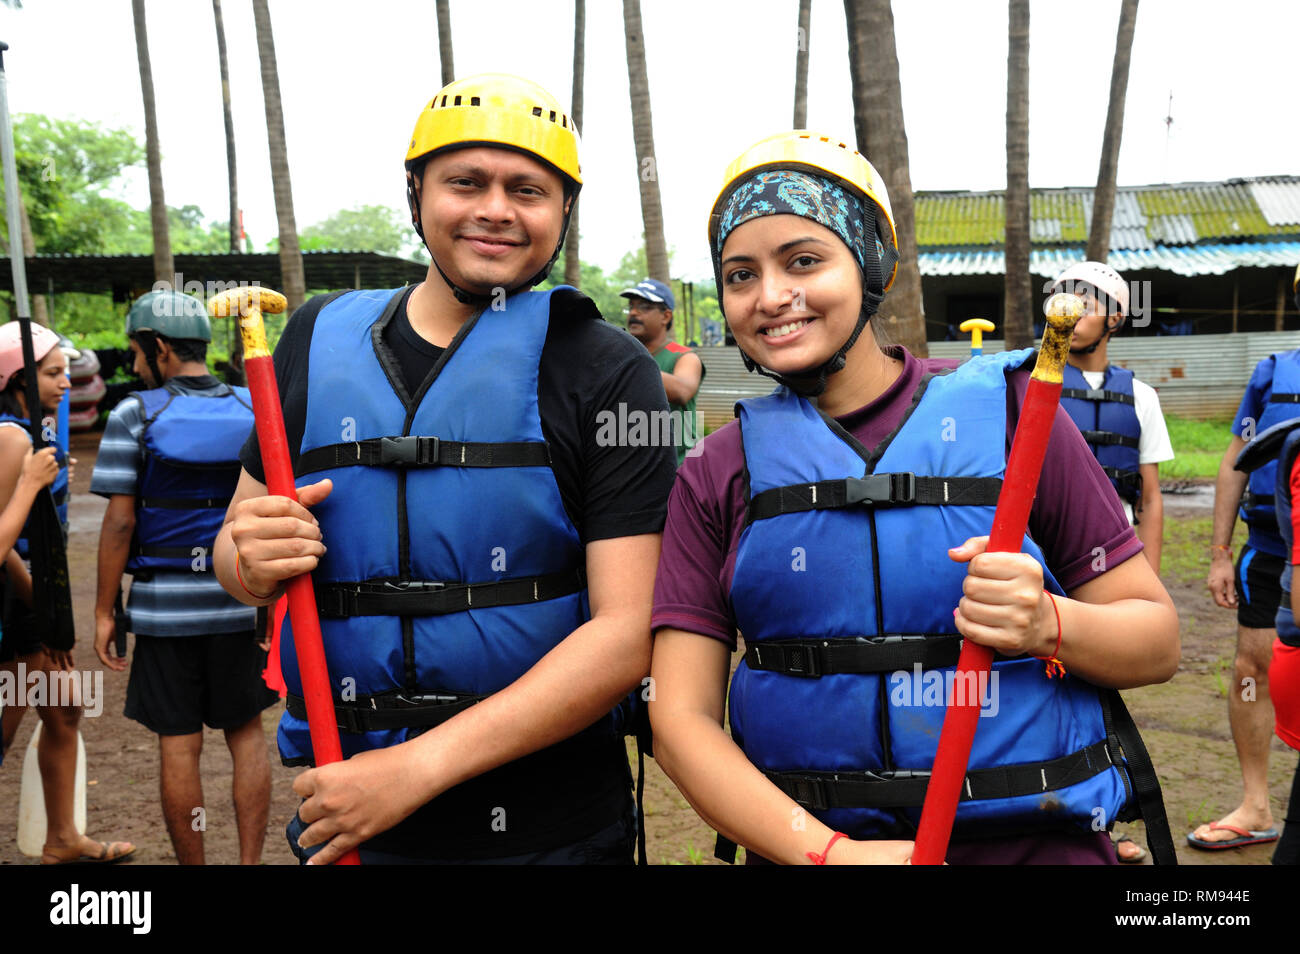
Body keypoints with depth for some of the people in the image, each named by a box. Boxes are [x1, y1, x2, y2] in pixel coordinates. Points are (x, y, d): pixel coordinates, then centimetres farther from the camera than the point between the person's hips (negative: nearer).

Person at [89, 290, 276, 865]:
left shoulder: (135, 414, -6)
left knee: (178, 745, 7)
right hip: (240, 602, 3)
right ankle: (250, 859, 16)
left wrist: (104, 611, -1)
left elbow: (120, 521, -9)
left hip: (164, 604, -3)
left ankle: (192, 865, 17)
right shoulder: (255, 409, 3)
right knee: (246, 733, 13)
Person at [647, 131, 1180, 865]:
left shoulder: (1007, 409, -4)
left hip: (1029, 837, 0)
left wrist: (1047, 625, -22)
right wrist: (825, 850, -18)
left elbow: (1157, 640, -1)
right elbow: (681, 717, -6)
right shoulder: (717, 475, -2)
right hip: (803, 840, 1)